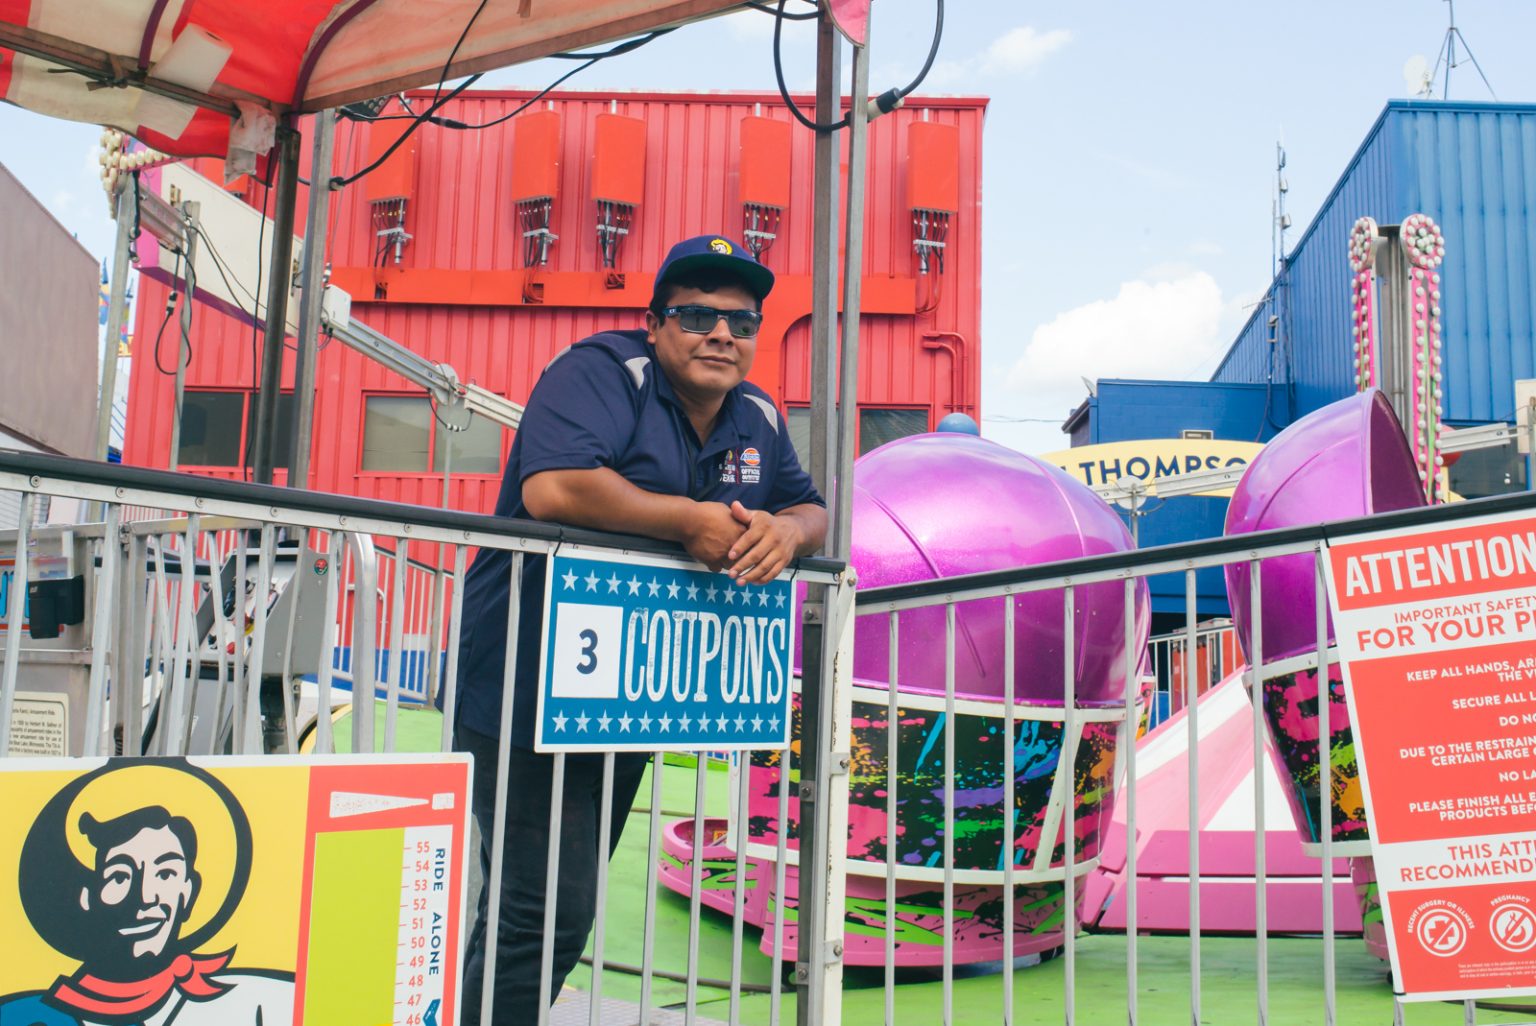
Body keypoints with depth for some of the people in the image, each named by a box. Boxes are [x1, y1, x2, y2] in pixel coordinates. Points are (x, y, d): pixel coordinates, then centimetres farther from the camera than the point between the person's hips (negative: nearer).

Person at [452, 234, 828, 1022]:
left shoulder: (758, 420, 10)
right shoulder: (603, 372, -14)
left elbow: (811, 509, 14)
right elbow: (552, 487, -30)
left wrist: (785, 532, -12)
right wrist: (693, 521, -22)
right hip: (526, 696, -8)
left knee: (560, 909, 17)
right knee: (547, 912, -11)